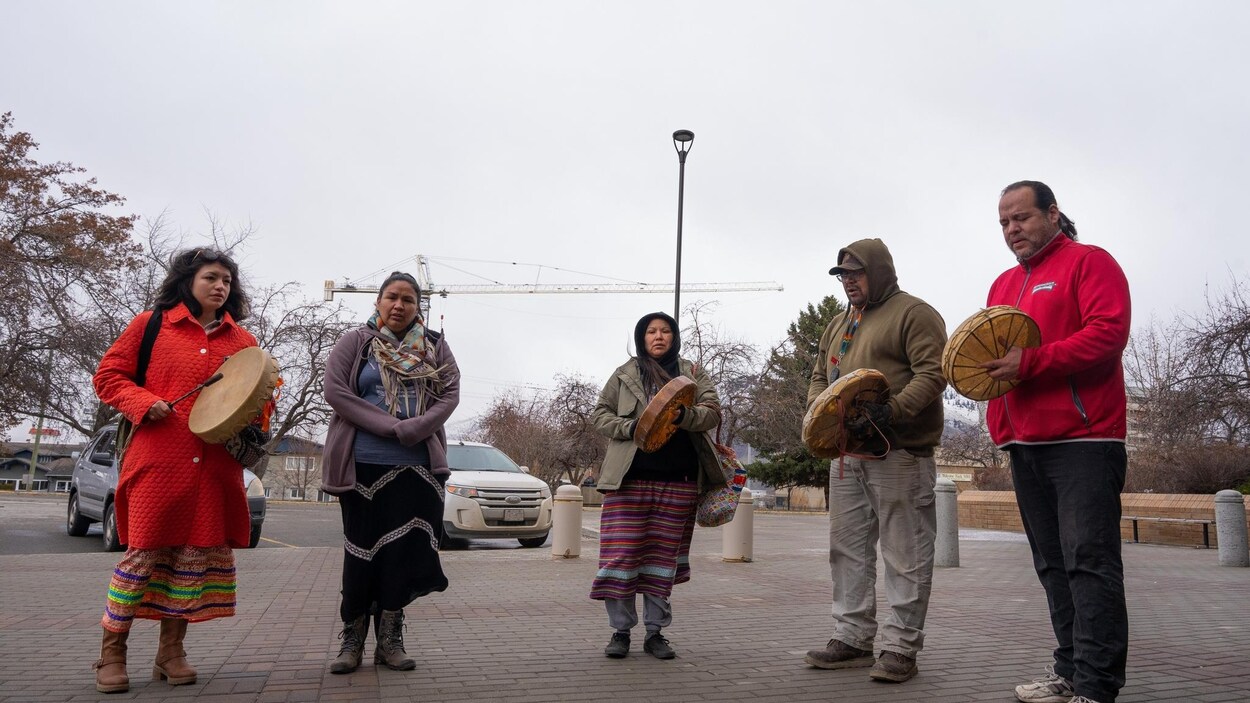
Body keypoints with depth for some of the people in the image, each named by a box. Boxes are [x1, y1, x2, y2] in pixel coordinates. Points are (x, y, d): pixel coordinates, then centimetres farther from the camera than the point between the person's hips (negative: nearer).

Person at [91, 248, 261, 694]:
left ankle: (171, 650, 18)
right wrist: (144, 403, -9)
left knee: (198, 553, 4)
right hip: (158, 460, -3)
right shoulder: (151, 324, 7)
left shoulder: (242, 340, 14)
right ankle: (111, 652, 15)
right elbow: (108, 375, 7)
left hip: (216, 468, 3)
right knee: (144, 552, -1)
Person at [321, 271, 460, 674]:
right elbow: (335, 390, -6)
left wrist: (411, 429, -14)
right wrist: (389, 426, -14)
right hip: (363, 465, -2)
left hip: (418, 467, 2)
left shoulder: (434, 347, 12)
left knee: (404, 551, 2)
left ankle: (390, 639, 12)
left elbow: (450, 393, 2)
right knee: (362, 551, 4)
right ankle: (352, 639, 15)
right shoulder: (355, 342, 5)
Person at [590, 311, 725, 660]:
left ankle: (655, 631, 16)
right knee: (622, 553, -4)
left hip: (678, 481, 1)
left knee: (664, 557, 6)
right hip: (629, 478, -1)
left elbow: (713, 412, 1)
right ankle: (620, 631, 8)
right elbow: (600, 415, 10)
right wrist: (630, 428, -9)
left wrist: (683, 416, -20)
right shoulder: (624, 374, 13)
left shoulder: (693, 374, 13)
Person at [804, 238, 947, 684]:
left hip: (898, 453, -8)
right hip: (847, 453, 8)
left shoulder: (913, 313, -3)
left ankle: (901, 647, 5)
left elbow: (932, 372, -14)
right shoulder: (837, 326, 22)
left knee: (905, 555, -2)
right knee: (849, 550, 10)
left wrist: (891, 412, -25)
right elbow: (820, 375, 26)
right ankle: (852, 639, 19)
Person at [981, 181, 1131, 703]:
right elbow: (991, 350, 24)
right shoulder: (1003, 285, 22)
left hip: (1083, 439, -7)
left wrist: (1030, 362, -20)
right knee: (1053, 564, 11)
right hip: (1024, 443, 8)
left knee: (1089, 560, -8)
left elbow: (1108, 332, -14)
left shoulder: (1089, 263, -1)